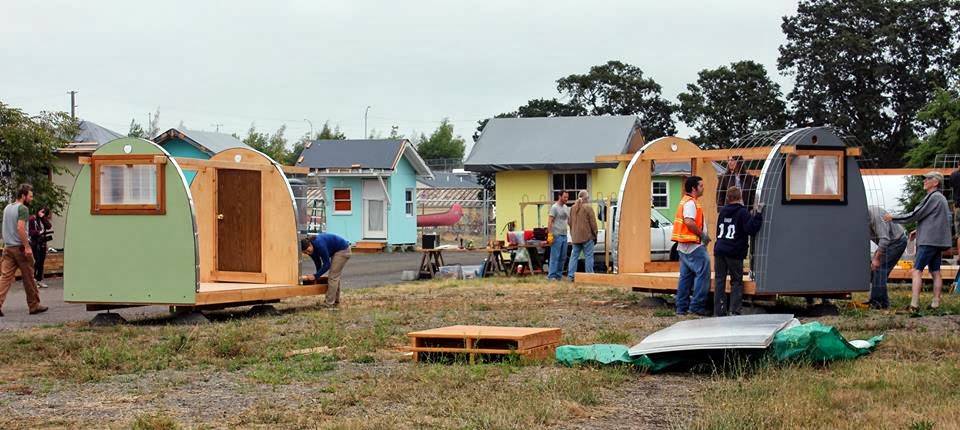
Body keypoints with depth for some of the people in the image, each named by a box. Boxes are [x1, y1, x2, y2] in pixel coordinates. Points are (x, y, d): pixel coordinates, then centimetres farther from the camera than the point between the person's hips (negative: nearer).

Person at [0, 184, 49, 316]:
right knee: (28, 278, 4)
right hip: (20, 247, -7)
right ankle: (34, 305, 12)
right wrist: (27, 247, -22)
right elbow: (20, 228, -22)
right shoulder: (23, 209, -12)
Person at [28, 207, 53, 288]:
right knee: (37, 261, -13)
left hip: (43, 243, 6)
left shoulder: (44, 220, 15)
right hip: (35, 243, -6)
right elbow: (30, 231, -9)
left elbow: (49, 226, -3)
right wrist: (39, 232, -21)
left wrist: (43, 218, -6)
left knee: (41, 262, 6)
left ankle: (40, 280, 11)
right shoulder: (32, 219, -3)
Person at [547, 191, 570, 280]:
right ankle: (551, 275, -4)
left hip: (564, 235, 8)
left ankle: (559, 275, 15)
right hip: (557, 235, -8)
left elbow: (569, 220, 22)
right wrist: (550, 234, -18)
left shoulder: (566, 208, 15)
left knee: (563, 257, 9)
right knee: (555, 256, -7)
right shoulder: (554, 207, -7)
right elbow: (549, 221, -11)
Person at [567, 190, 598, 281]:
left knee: (574, 256, 9)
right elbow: (593, 223, -7)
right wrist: (595, 234, 3)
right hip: (587, 236, -6)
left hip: (576, 237, 6)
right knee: (588, 256, -1)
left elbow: (570, 223, 16)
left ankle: (571, 275, 5)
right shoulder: (588, 207, -10)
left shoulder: (573, 208, 10)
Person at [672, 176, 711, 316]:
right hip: (694, 245, -11)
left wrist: (703, 235, 13)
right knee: (703, 273, -9)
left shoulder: (686, 201, 19)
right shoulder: (691, 202, -13)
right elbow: (689, 222, -25)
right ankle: (697, 306, -11)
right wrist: (702, 235, -15)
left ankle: (682, 307, 13)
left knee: (686, 276, 11)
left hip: (684, 246, 11)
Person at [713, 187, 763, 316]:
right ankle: (734, 310, -4)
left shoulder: (722, 211, 12)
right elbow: (751, 229, -15)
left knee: (719, 280, 6)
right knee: (736, 281, 5)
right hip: (734, 253, -4)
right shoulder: (742, 212, -6)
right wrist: (757, 215, -11)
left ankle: (719, 311, 3)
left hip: (719, 250, 4)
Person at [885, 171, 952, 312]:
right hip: (937, 241, 10)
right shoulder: (941, 198, 18)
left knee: (916, 271, -11)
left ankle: (914, 304, -17)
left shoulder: (933, 197, -12)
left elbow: (915, 215, -12)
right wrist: (919, 230, 22)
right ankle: (936, 303, 10)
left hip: (929, 241, -10)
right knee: (935, 272, 10)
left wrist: (893, 218, -4)